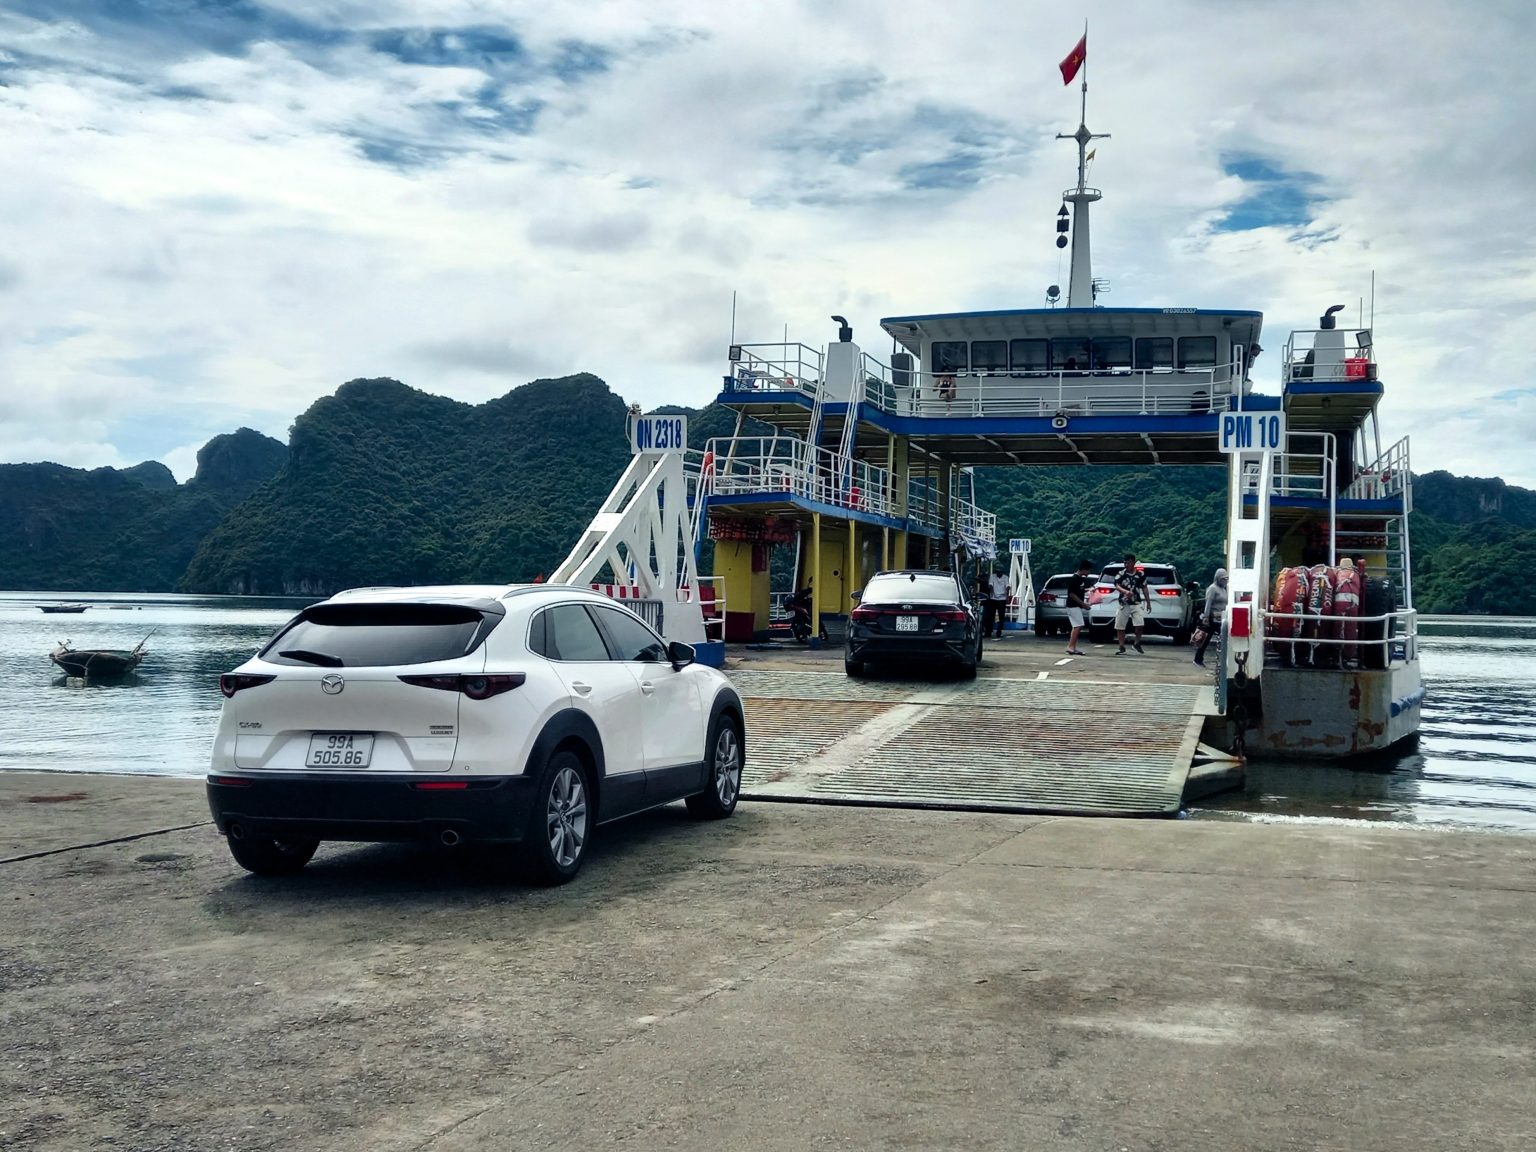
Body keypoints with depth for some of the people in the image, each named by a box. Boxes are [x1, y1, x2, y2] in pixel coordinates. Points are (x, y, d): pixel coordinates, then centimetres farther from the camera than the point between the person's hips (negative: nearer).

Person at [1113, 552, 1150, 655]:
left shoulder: (1141, 574, 3)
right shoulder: (1121, 574, -4)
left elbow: (1144, 589, 12)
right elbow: (1117, 586, -19)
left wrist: (1148, 603, 13)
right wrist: (1125, 591, -39)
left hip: (1136, 604, 0)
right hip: (1123, 604, 0)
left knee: (1140, 624, -13)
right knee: (1120, 626, 2)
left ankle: (1137, 644, 11)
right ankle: (1121, 647, 14)